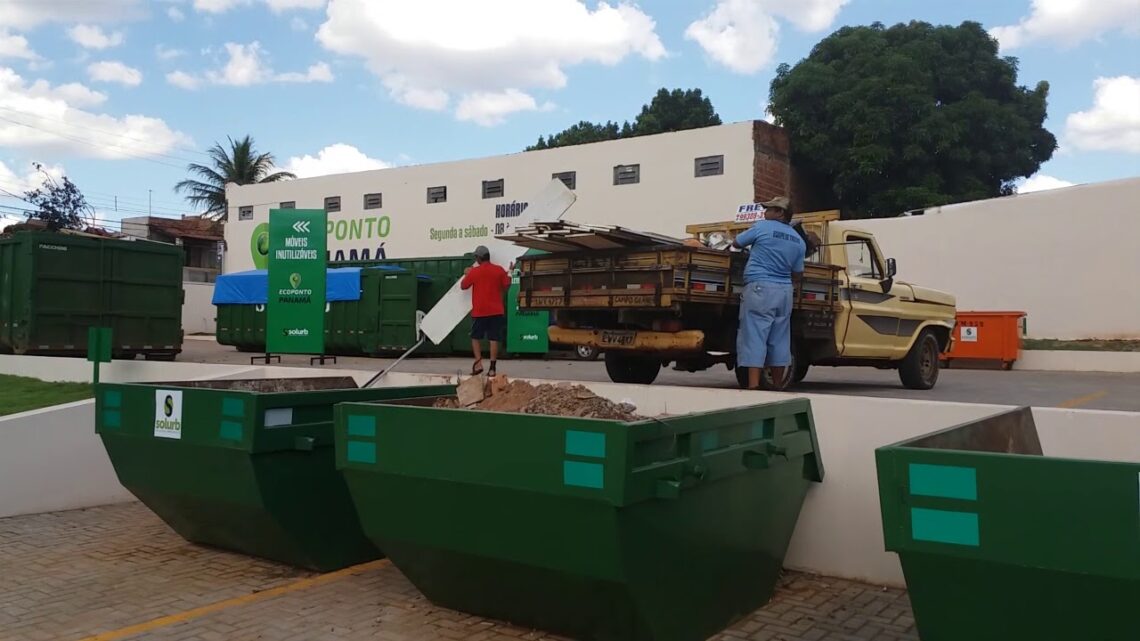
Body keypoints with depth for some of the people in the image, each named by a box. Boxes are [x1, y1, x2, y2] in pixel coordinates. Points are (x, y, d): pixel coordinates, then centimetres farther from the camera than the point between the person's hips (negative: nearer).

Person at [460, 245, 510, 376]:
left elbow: (463, 286, 7)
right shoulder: (499, 270, -2)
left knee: (475, 337, 13)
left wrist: (466, 274, 23)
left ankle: (478, 363, -1)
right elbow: (506, 286, 4)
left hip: (479, 311, -1)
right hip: (496, 311, 1)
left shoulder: (474, 271, -5)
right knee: (494, 339, 1)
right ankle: (492, 368, -2)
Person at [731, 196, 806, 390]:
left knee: (754, 337, -7)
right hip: (784, 291, 6)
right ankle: (777, 386, 16)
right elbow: (797, 272, 15)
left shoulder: (762, 227, -3)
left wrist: (752, 247, 28)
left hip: (760, 288, -6)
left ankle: (753, 385, -15)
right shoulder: (799, 241, 12)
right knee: (779, 339, 11)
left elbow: (736, 243, 8)